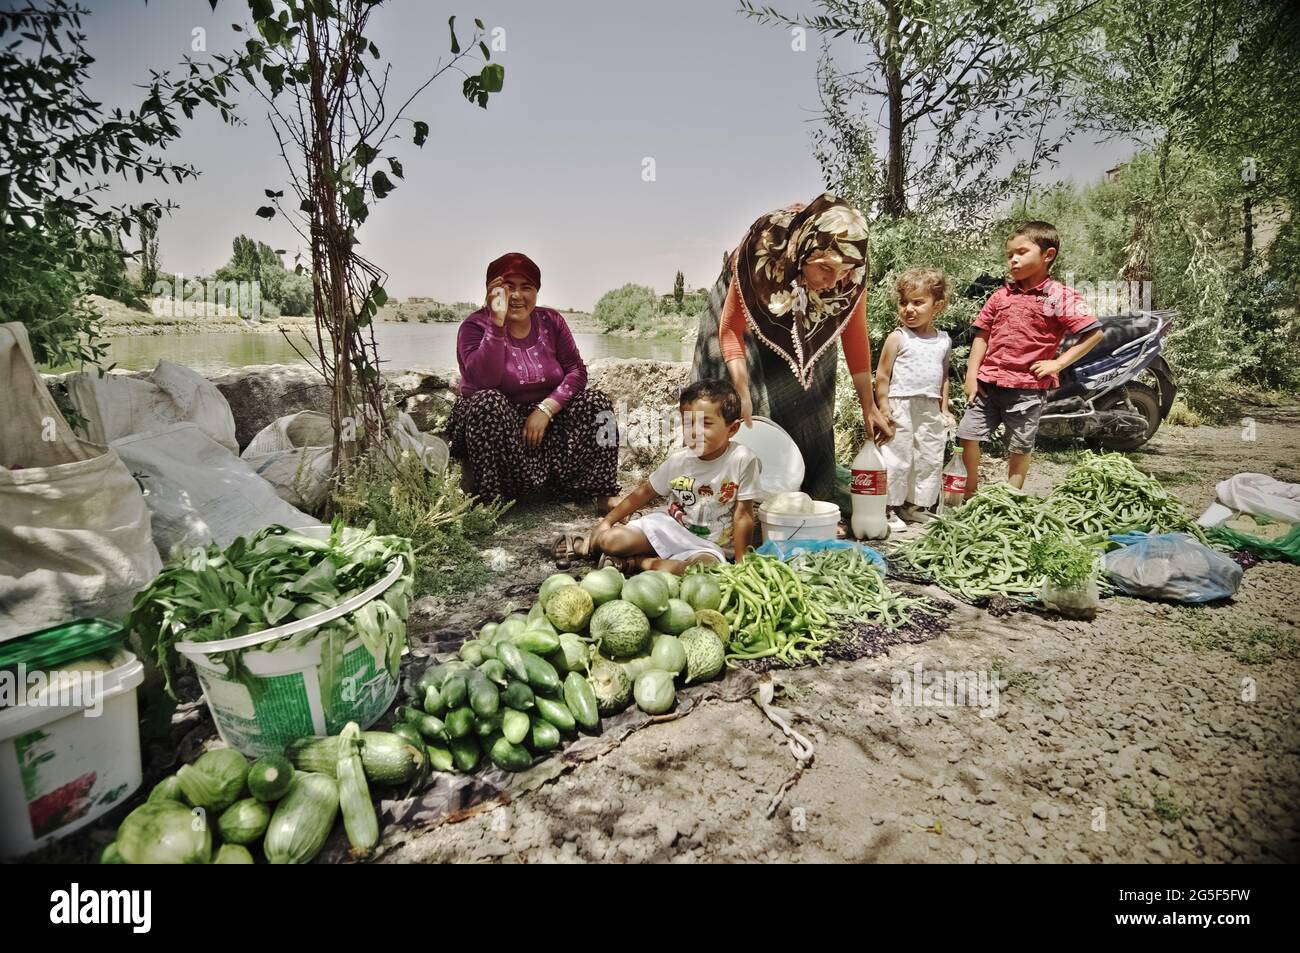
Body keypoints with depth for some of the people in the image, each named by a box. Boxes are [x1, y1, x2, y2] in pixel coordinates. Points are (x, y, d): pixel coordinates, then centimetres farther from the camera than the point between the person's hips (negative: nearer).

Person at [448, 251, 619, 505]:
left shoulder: (551, 321, 3)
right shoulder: (475, 326, -9)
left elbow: (576, 370, -7)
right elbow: (483, 381, -27)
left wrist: (545, 409, -21)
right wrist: (497, 322, -30)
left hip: (545, 420, 4)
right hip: (494, 424, -3)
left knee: (596, 401, -15)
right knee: (488, 401, -34)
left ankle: (602, 492, -13)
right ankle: (488, 500, -26)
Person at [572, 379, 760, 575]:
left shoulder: (742, 460, -20)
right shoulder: (678, 460, -9)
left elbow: (743, 516, -13)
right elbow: (645, 492, 5)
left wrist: (740, 563, -12)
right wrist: (607, 521, 3)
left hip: (707, 544, -2)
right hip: (668, 525, 2)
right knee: (610, 539, -19)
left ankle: (635, 562, -16)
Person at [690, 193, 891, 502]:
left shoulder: (851, 270, -30)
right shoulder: (759, 251, -39)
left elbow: (855, 335, -16)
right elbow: (731, 329, -29)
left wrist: (868, 406, -12)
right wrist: (743, 395, -37)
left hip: (806, 342, 3)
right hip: (751, 326, -2)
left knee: (808, 424, 3)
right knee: (739, 424, -6)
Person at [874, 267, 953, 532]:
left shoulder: (944, 341, 9)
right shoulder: (898, 338, -6)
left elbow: (943, 377, 17)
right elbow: (882, 376, -7)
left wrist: (944, 410, 13)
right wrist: (884, 411, -12)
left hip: (930, 409, 6)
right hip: (901, 407, -5)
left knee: (930, 460, 12)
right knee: (897, 460, -2)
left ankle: (918, 505, 25)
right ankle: (888, 508, 8)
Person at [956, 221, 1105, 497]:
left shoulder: (1061, 297, -7)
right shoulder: (1001, 295, 7)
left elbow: (1094, 333, -9)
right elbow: (982, 335, 9)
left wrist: (1058, 363, -14)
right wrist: (971, 375, 1)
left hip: (1027, 387, -4)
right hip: (987, 382, 4)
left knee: (1020, 447, 10)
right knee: (967, 434, 5)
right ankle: (969, 494, 23)